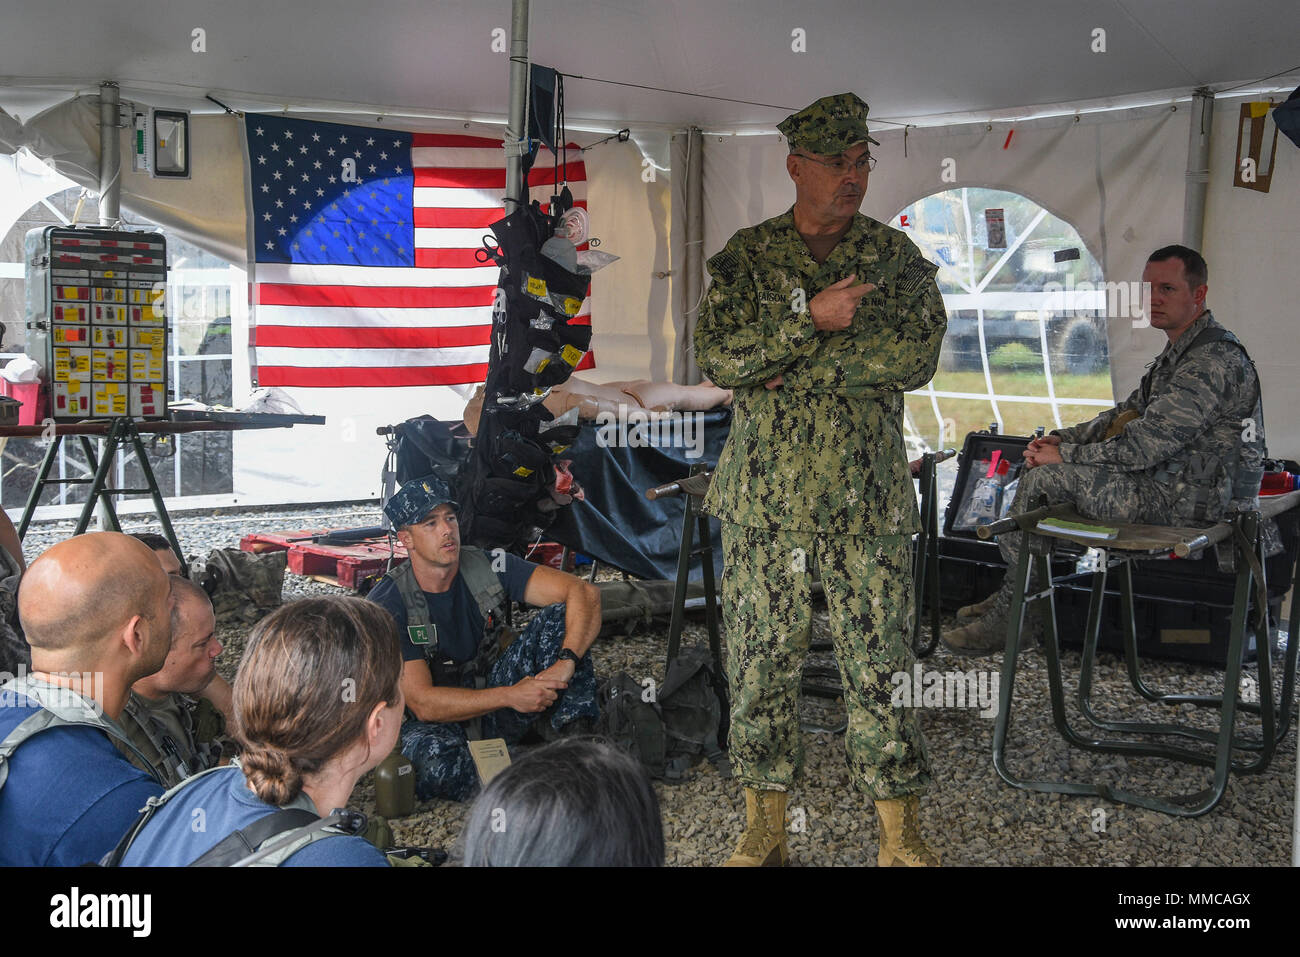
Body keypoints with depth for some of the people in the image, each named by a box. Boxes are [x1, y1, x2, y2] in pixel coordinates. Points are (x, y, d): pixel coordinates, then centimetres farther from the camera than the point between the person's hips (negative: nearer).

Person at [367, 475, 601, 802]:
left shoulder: (488, 567, -9)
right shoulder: (387, 604, -18)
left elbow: (584, 592, -16)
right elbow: (422, 702, -23)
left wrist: (566, 662, -34)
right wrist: (510, 696, -33)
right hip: (436, 721, -4)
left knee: (559, 616, -15)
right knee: (435, 757, -41)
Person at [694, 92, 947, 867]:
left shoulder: (897, 256, 6)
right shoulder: (746, 256, 5)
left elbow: (918, 356, -9)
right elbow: (717, 357, -8)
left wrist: (798, 364, -13)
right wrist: (810, 322, -18)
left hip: (868, 499, 0)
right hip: (765, 495, 1)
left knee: (881, 663, 3)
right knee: (762, 659, 7)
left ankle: (901, 832, 16)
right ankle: (765, 827, 21)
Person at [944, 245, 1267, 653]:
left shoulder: (1213, 359, -20)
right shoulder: (1181, 351, 15)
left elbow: (1147, 444, -25)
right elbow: (1129, 414, 20)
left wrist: (1065, 456, -15)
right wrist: (1062, 438, 5)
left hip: (1188, 502, -11)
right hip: (1175, 485, 11)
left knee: (1047, 477, -14)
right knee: (1039, 466, 10)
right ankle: (1013, 596, 13)